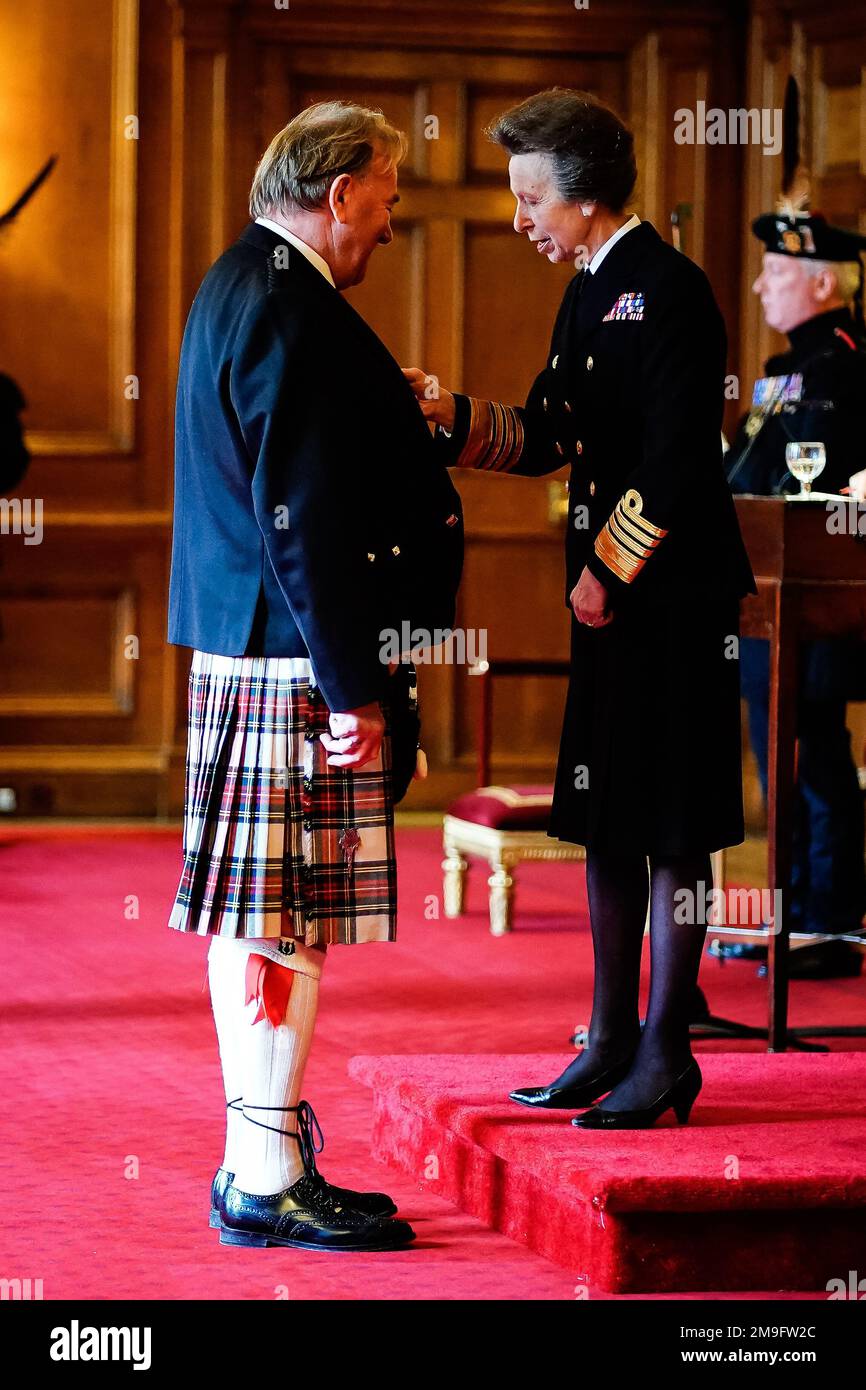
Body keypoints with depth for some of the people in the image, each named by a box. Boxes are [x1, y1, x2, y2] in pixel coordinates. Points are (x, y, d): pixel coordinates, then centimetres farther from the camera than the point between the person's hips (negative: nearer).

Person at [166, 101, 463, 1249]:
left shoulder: (240, 287, 17)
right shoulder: (291, 313, -16)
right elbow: (303, 517, -21)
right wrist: (351, 684, -19)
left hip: (244, 650, 11)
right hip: (292, 664, -11)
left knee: (258, 922, 12)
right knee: (284, 921, -6)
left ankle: (259, 1167, 18)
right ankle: (270, 1184, -2)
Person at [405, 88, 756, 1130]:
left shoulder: (666, 290, -14)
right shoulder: (589, 292, 14)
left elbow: (676, 460, -18)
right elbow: (548, 438, 16)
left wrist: (611, 570, -14)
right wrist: (453, 413, 1)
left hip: (672, 598, -9)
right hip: (611, 588, 9)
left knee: (671, 829, -3)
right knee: (606, 818, 12)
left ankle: (666, 1055, 3)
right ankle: (613, 1040, 19)